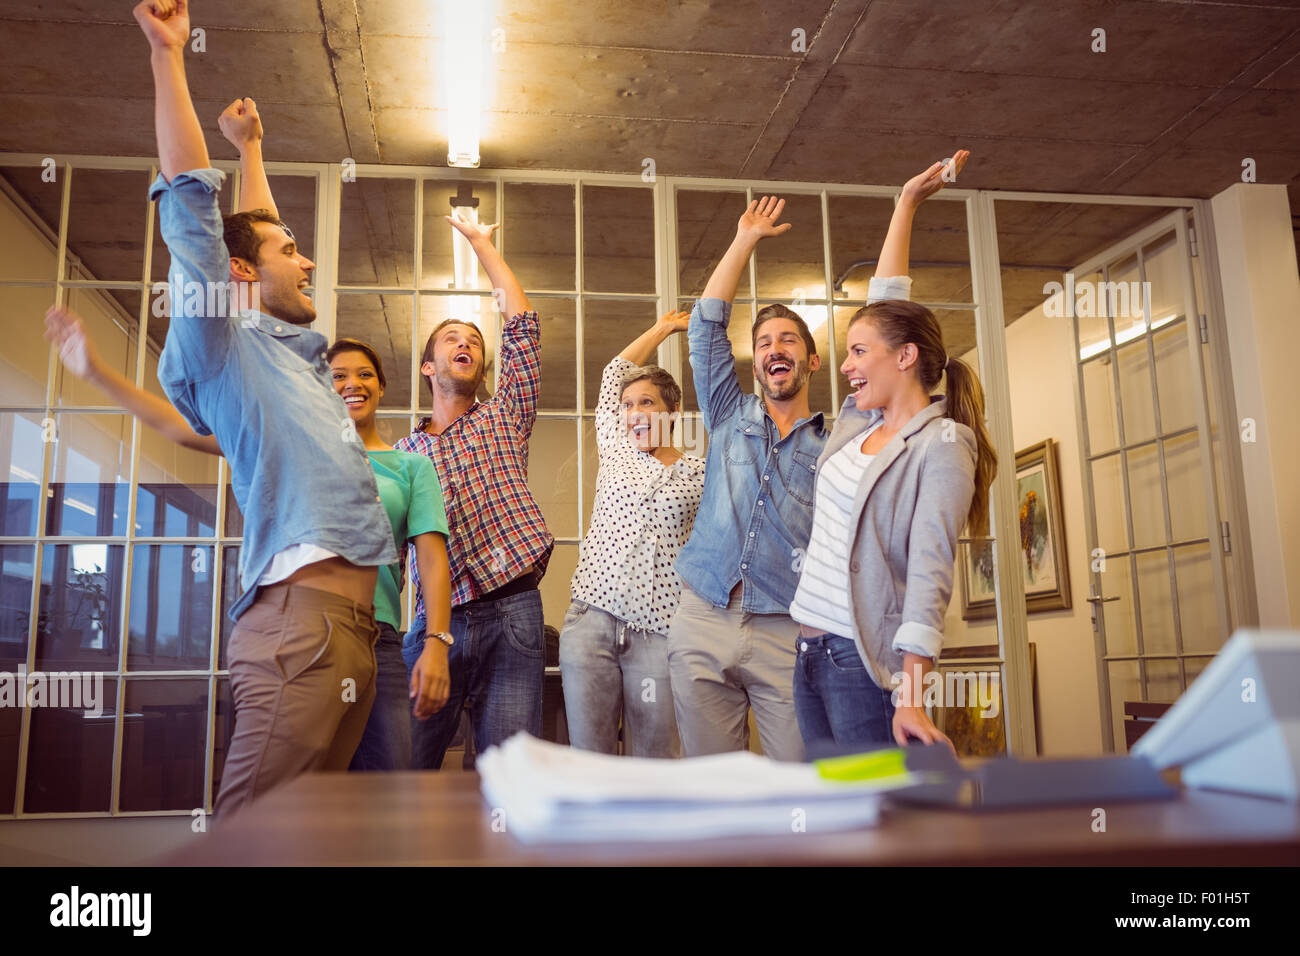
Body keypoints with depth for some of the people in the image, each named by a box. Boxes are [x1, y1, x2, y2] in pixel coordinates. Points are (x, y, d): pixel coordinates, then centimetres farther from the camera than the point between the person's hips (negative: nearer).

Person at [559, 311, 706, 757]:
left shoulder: (700, 474, 6)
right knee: (589, 763, 2)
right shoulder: (615, 452, 14)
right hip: (591, 619, 2)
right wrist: (664, 328, 29)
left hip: (658, 631, -2)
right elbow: (615, 372, 22)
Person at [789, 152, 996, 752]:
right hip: (811, 654, 8)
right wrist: (906, 204, 24)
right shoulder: (859, 422, 12)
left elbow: (929, 573, -18)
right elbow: (884, 306, 20)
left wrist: (911, 698, -24)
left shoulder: (942, 443, -9)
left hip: (867, 663, -8)